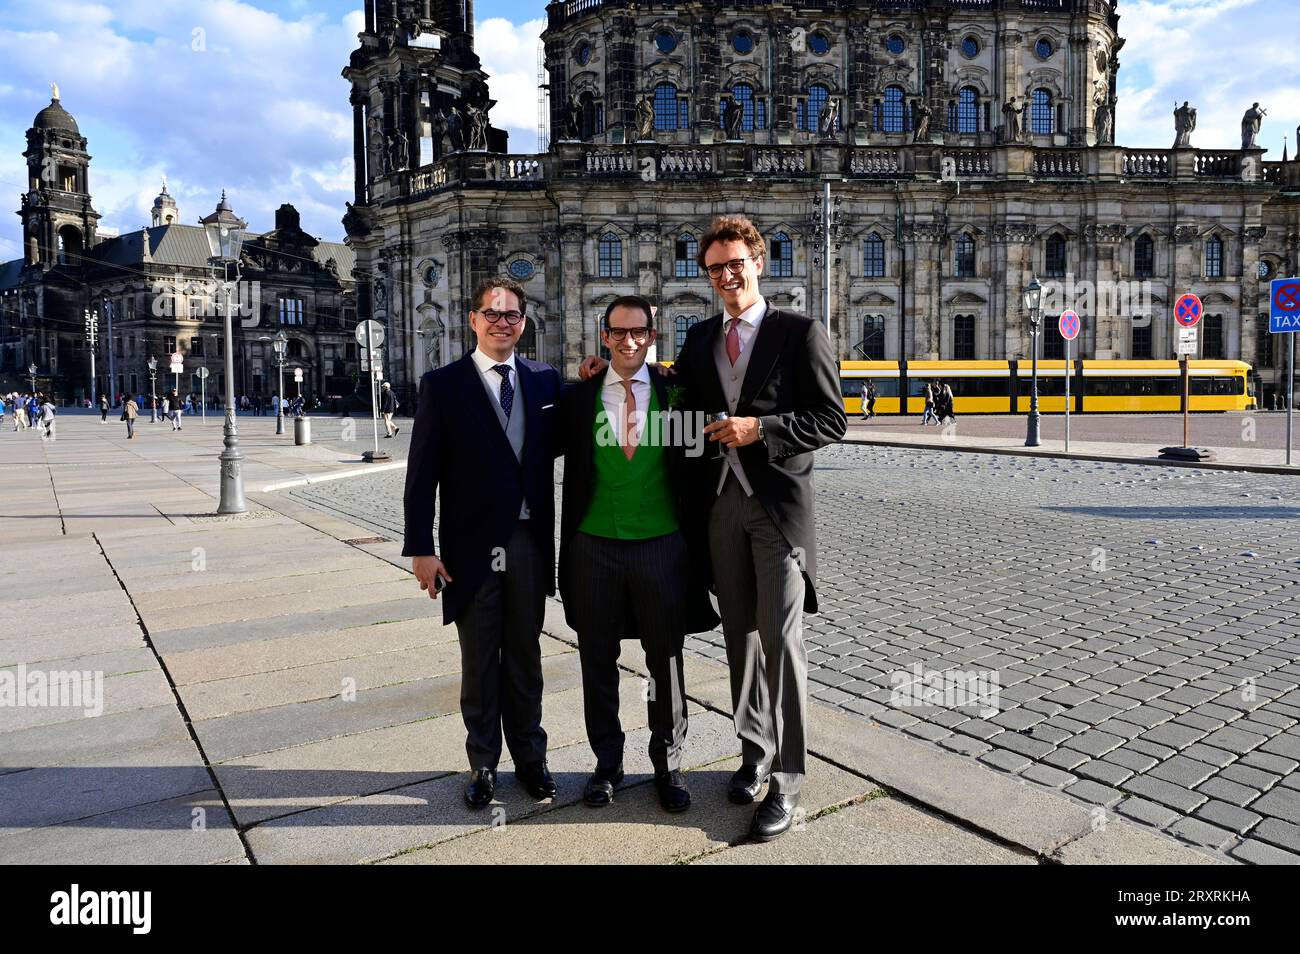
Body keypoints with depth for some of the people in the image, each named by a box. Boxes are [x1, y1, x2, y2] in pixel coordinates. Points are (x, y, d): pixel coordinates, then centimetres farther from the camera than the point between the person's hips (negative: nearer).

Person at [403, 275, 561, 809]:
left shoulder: (545, 380, 6)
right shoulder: (443, 385, -3)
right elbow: (422, 473, -6)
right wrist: (421, 547, -10)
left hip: (530, 543, 3)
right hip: (471, 546, -2)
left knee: (525, 656, 16)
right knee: (479, 661, 11)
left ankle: (530, 756, 31)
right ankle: (484, 763, 27)